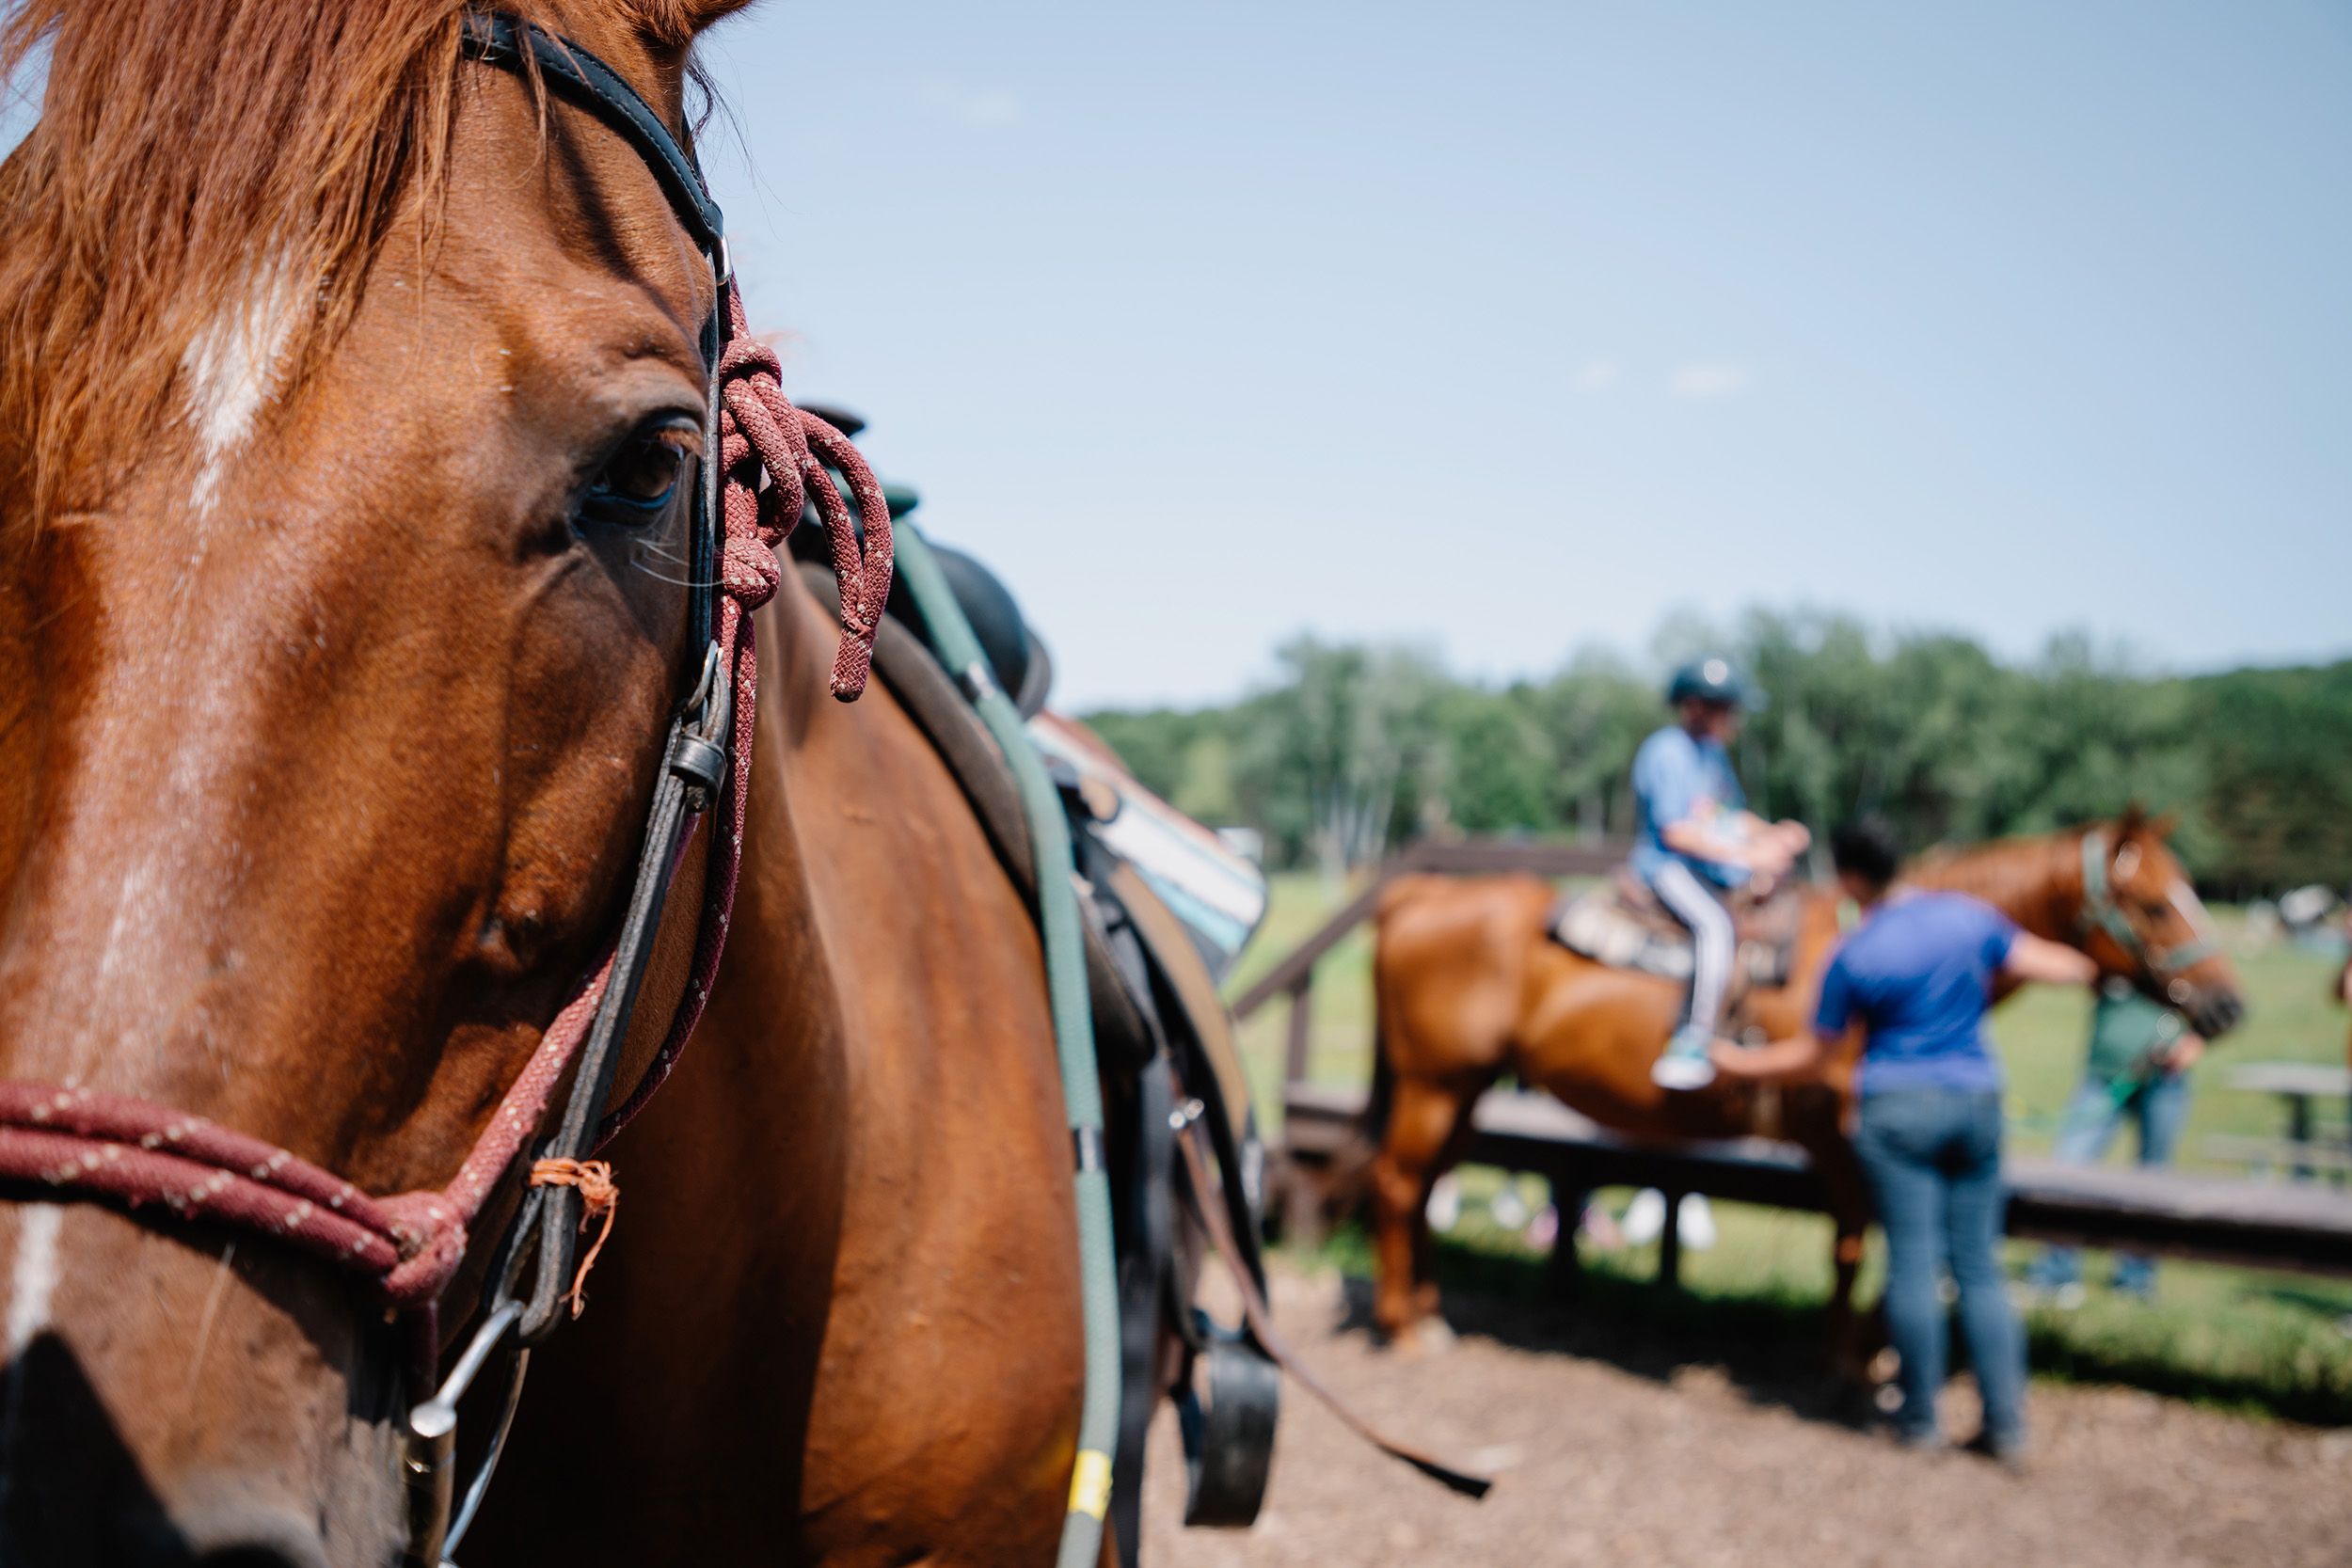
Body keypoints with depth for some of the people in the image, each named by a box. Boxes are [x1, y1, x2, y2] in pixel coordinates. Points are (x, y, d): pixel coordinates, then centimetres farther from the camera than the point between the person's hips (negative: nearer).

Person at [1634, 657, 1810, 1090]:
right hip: (1667, 866, -10)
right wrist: (1747, 854, -23)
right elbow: (1676, 832, -19)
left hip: (1717, 872, 10)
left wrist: (1774, 834, 3)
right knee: (1715, 925, -35)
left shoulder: (1713, 752, 17)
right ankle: (1693, 1042, -35)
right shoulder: (1665, 753, -12)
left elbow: (1733, 817, 24)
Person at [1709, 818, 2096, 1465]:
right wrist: (2087, 966, 32)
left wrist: (1739, 1064, 14)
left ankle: (1920, 1419, 8)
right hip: (1977, 1102, 4)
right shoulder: (1968, 916, 0)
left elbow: (1813, 1054, 0)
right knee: (1979, 1268, 9)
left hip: (1897, 1108, -4)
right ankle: (2007, 1423, 9)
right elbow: (2046, 963, 9)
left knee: (1913, 1262, 2)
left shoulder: (1852, 956, -8)